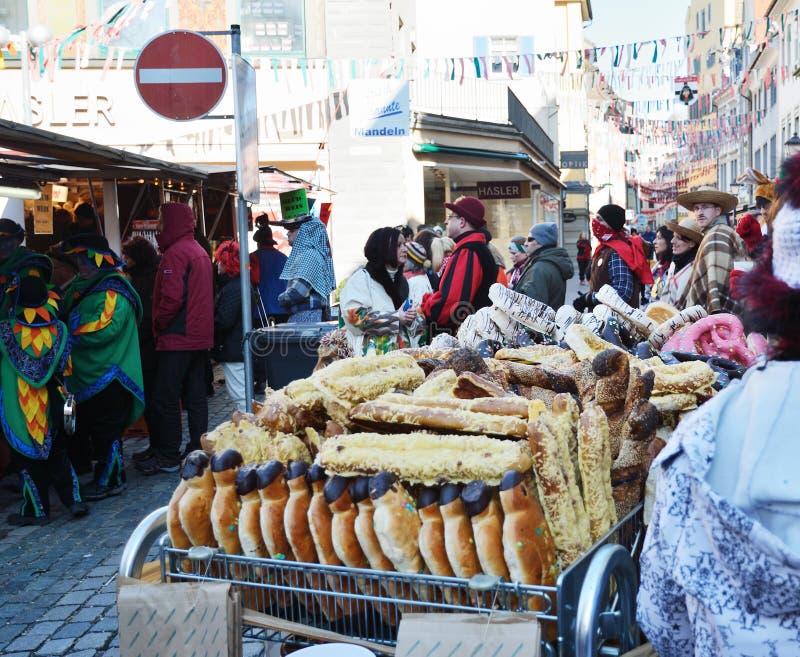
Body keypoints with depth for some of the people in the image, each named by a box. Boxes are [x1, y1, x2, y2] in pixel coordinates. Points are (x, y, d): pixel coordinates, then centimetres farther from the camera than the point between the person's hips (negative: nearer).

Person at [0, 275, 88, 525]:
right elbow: (64, 367, 2)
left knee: (27, 458, 7)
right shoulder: (59, 329, -5)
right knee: (58, 453, 16)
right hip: (51, 406, 3)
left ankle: (36, 510, 13)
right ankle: (73, 499, 10)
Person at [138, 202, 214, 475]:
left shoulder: (175, 253, -14)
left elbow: (171, 297, -23)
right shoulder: (200, 252, 16)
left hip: (177, 338, -9)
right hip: (200, 337, 9)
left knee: (165, 398, -3)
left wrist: (158, 323, -9)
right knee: (195, 396, 13)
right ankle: (198, 450, 17)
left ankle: (167, 457, 1)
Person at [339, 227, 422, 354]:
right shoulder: (362, 277, -2)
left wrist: (412, 317, -2)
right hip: (374, 353, -6)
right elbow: (355, 316, -14)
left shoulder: (401, 280, 18)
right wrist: (395, 317, -13)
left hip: (403, 352, 6)